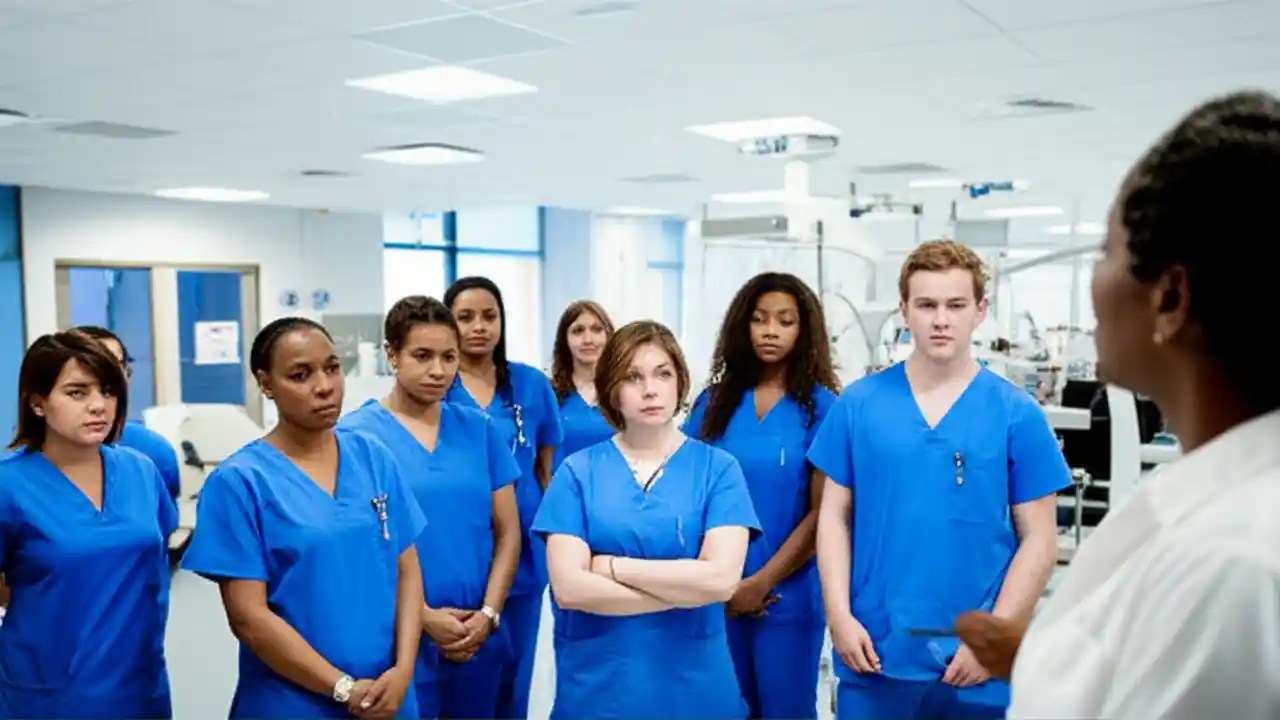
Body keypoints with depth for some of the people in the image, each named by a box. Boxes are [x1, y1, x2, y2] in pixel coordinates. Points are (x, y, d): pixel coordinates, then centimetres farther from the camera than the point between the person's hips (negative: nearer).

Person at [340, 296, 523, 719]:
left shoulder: (479, 429, 4)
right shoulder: (355, 436, -7)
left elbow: (508, 532, 5)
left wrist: (488, 614, -6)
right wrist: (423, 618, -12)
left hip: (478, 640, 4)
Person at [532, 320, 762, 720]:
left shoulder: (718, 468, -4)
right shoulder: (578, 471, -3)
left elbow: (722, 578, -15)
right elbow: (568, 588, -12)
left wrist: (612, 566, -13)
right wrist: (688, 590, -13)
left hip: (696, 686, 0)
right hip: (596, 687, 0)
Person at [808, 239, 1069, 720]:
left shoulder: (1018, 414, -3)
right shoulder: (857, 404, 0)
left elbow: (1038, 540, -2)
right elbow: (834, 516, 3)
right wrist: (839, 615, -5)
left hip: (974, 659, 0)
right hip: (873, 652, 1)